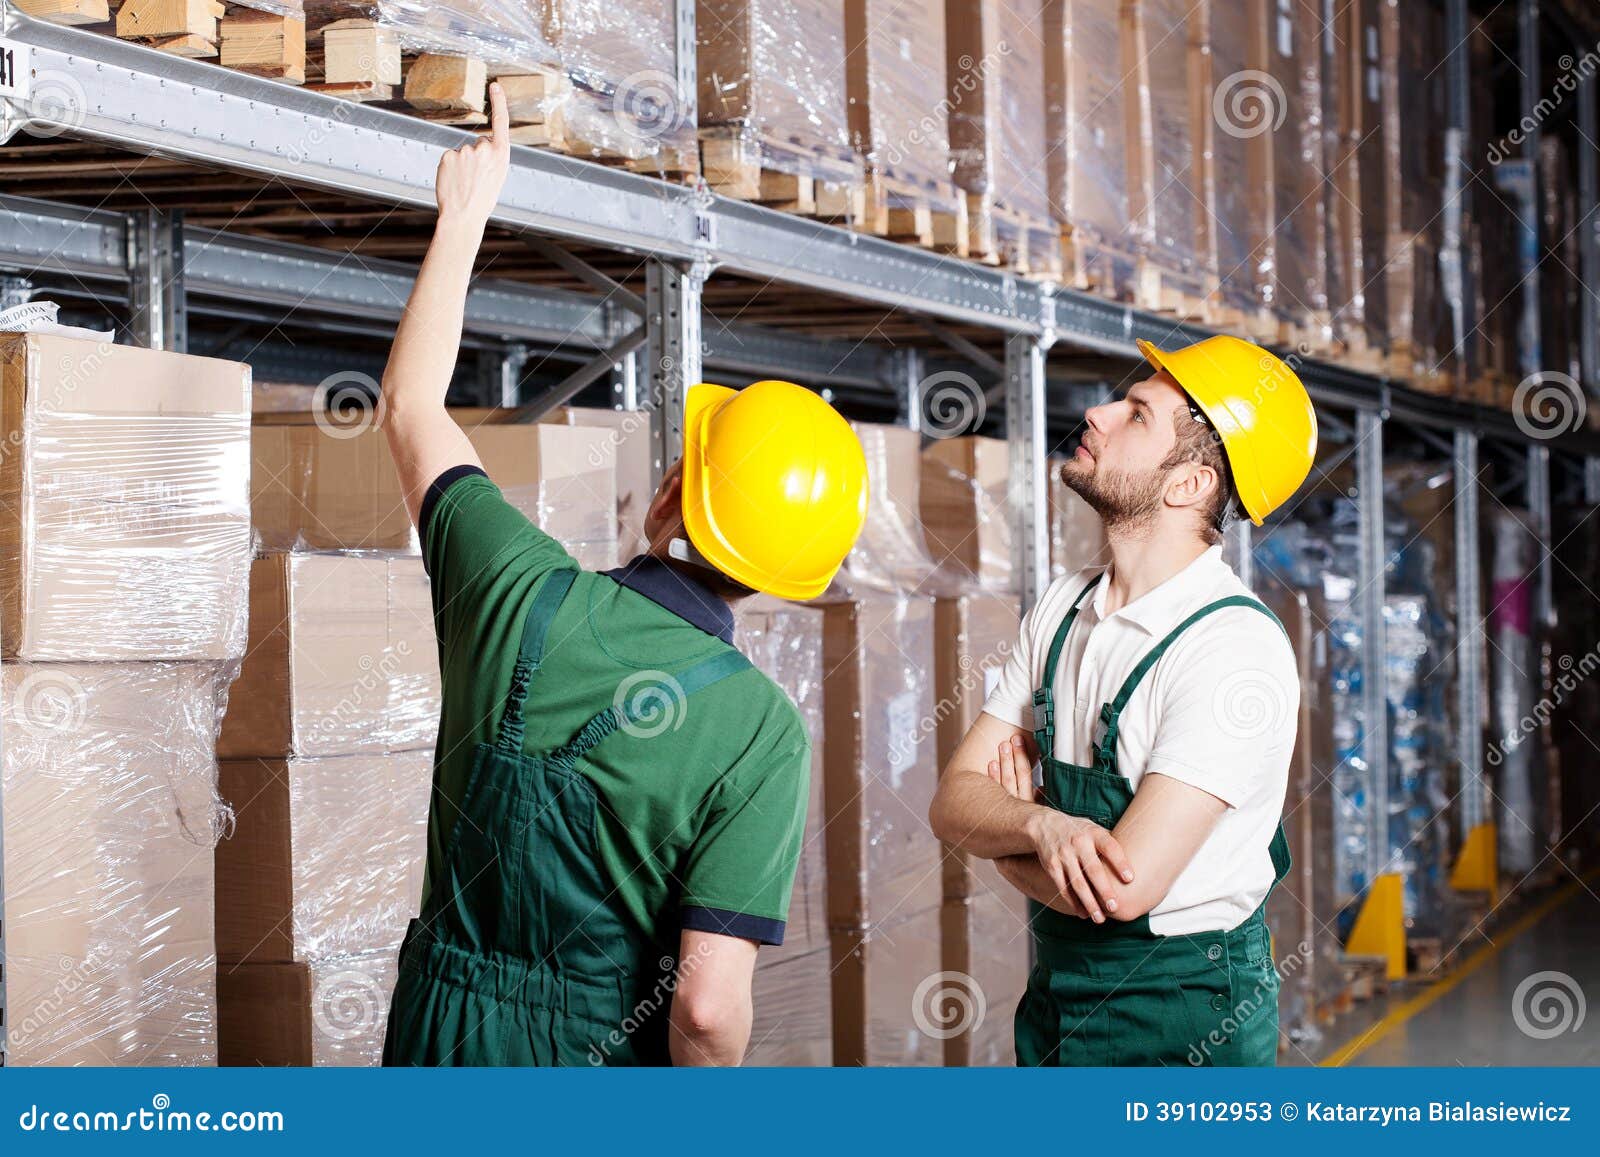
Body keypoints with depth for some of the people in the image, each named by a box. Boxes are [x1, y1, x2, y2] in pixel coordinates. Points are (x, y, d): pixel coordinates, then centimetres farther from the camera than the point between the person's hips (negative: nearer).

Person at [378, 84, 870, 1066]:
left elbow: (411, 406, 9)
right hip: (601, 1060, -3)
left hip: (438, 1032, 3)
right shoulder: (762, 732, -19)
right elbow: (708, 1004, -24)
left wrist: (464, 217, 17)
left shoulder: (523, 595, -10)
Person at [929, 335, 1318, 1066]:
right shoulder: (1063, 610, 3)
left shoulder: (1235, 650, -21)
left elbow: (1123, 887, -27)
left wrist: (1008, 836, -7)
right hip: (1053, 996, 6)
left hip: (1183, 1016, -6)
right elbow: (952, 802, -1)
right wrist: (1044, 827, -23)